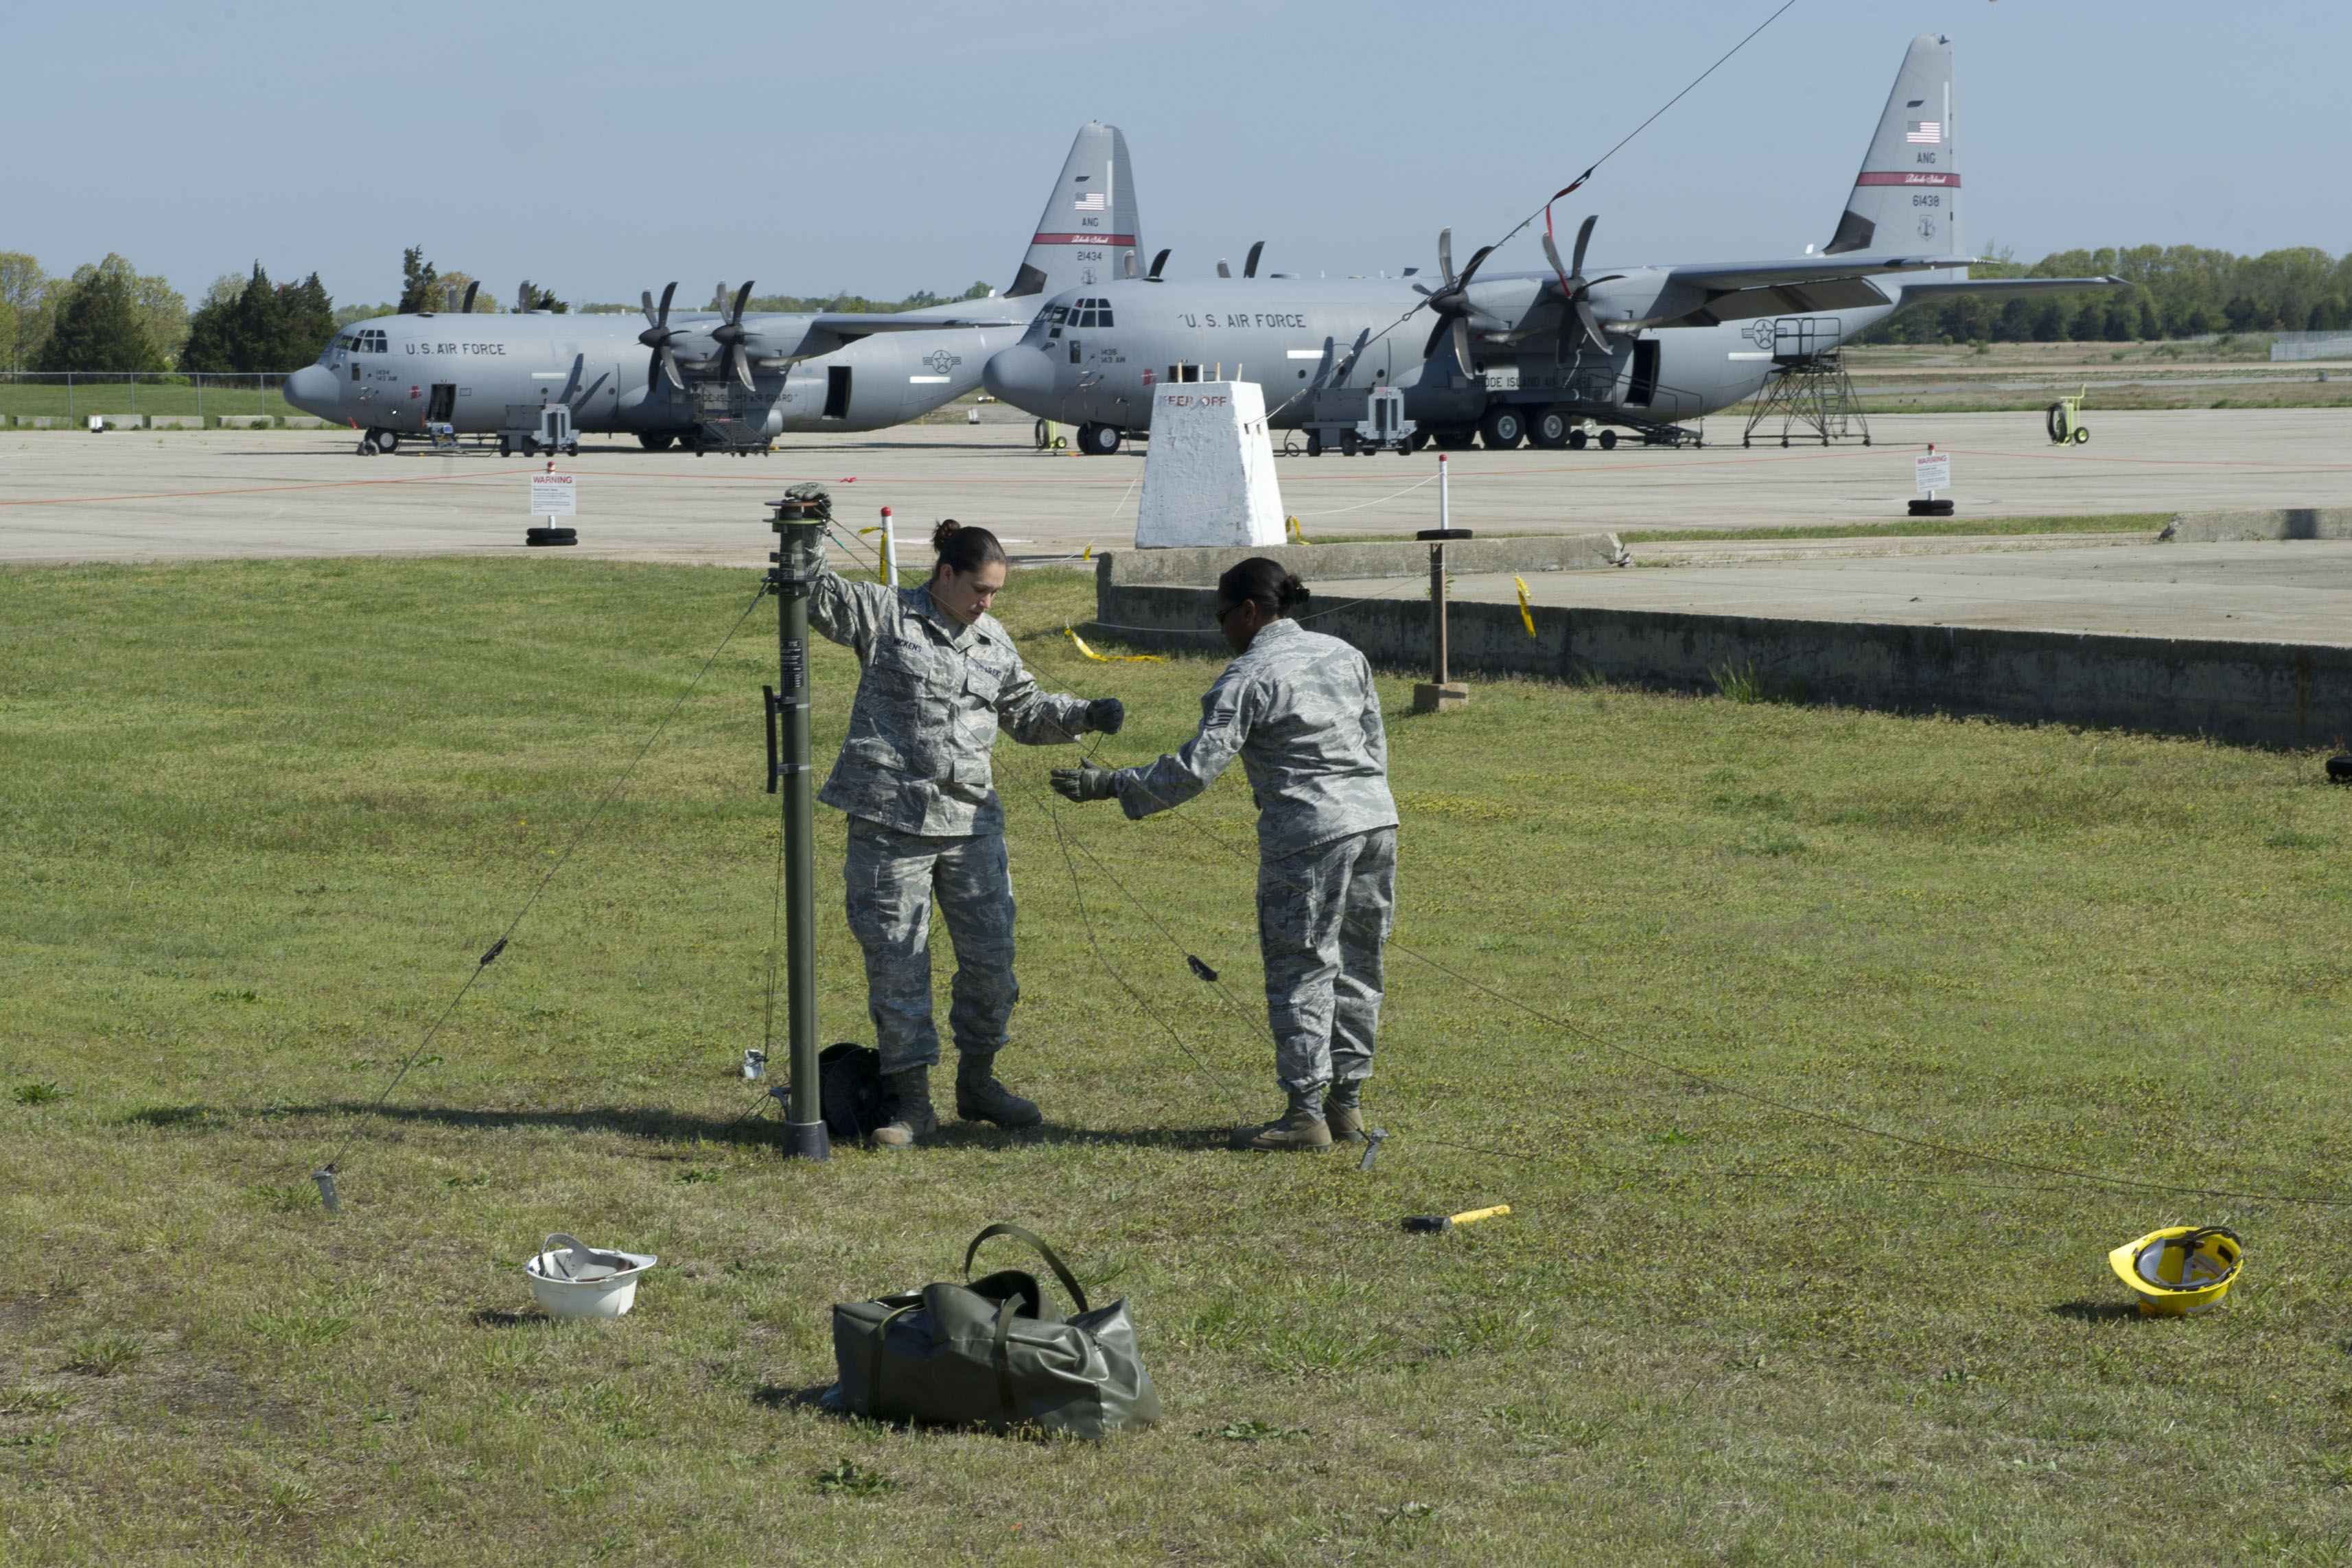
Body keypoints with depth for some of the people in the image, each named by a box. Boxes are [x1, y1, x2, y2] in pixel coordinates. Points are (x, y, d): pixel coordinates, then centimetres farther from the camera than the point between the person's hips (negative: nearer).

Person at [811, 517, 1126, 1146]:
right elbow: (819, 598, -7)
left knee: (991, 955, 7)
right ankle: (912, 1101, 8)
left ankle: (977, 1082, 26)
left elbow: (1024, 712, 25)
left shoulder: (994, 642, 14)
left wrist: (1086, 715, 11)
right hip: (890, 820, -5)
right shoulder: (885, 615, 0)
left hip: (971, 819, 5)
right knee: (896, 960, -1)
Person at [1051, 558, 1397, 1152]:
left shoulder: (1247, 679, -8)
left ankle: (1306, 1114, -1)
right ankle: (1347, 1102, 17)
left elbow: (1197, 767, -14)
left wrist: (1111, 786, -9)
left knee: (1301, 970, -1)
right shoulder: (1343, 655, 14)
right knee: (1355, 965, 13)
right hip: (1376, 820, 8)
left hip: (1310, 834, -8)